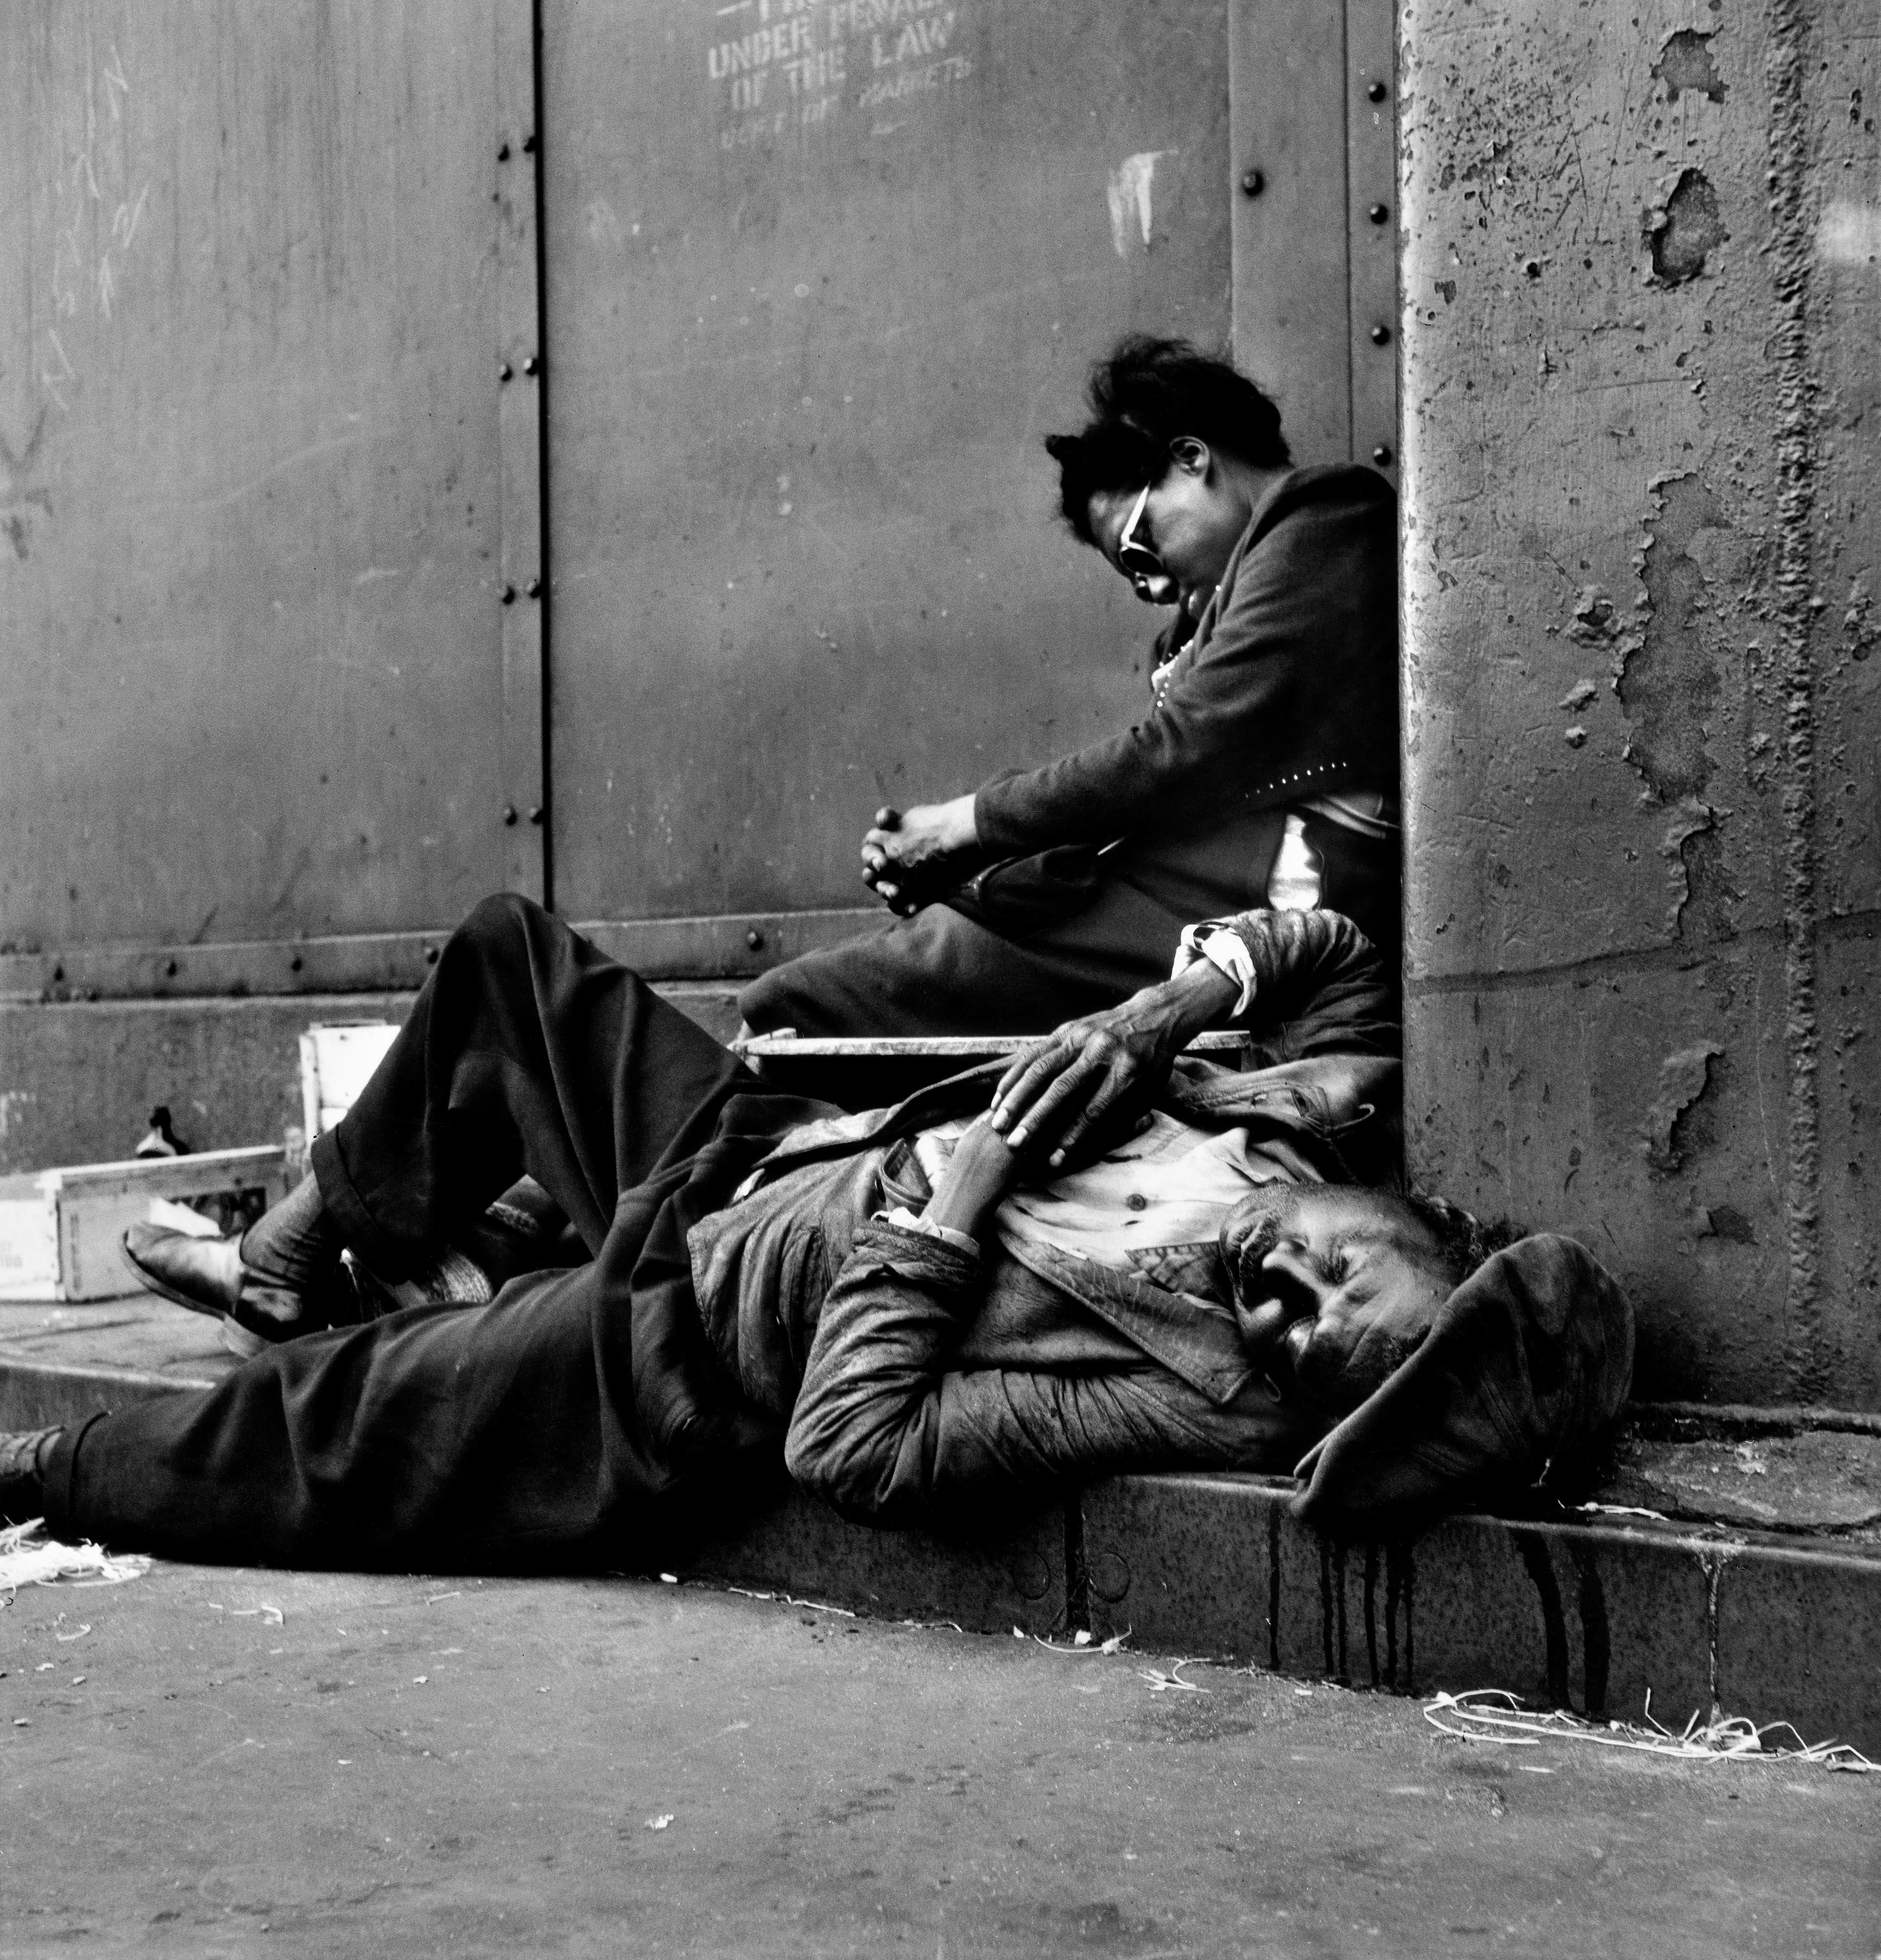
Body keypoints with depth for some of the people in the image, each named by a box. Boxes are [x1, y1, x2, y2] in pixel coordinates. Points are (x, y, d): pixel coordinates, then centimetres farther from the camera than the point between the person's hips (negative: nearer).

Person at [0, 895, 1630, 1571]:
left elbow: (849, 1446, -32)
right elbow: (1315, 941, 1)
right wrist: (1154, 1014, -15)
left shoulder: (1193, 1401, -34)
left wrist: (953, 1217, -29)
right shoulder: (1343, 1114, -19)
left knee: (307, 1433, 6)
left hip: (676, 1352, -7)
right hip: (760, 1139, 7)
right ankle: (294, 1264, 43)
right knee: (507, 947, 20)